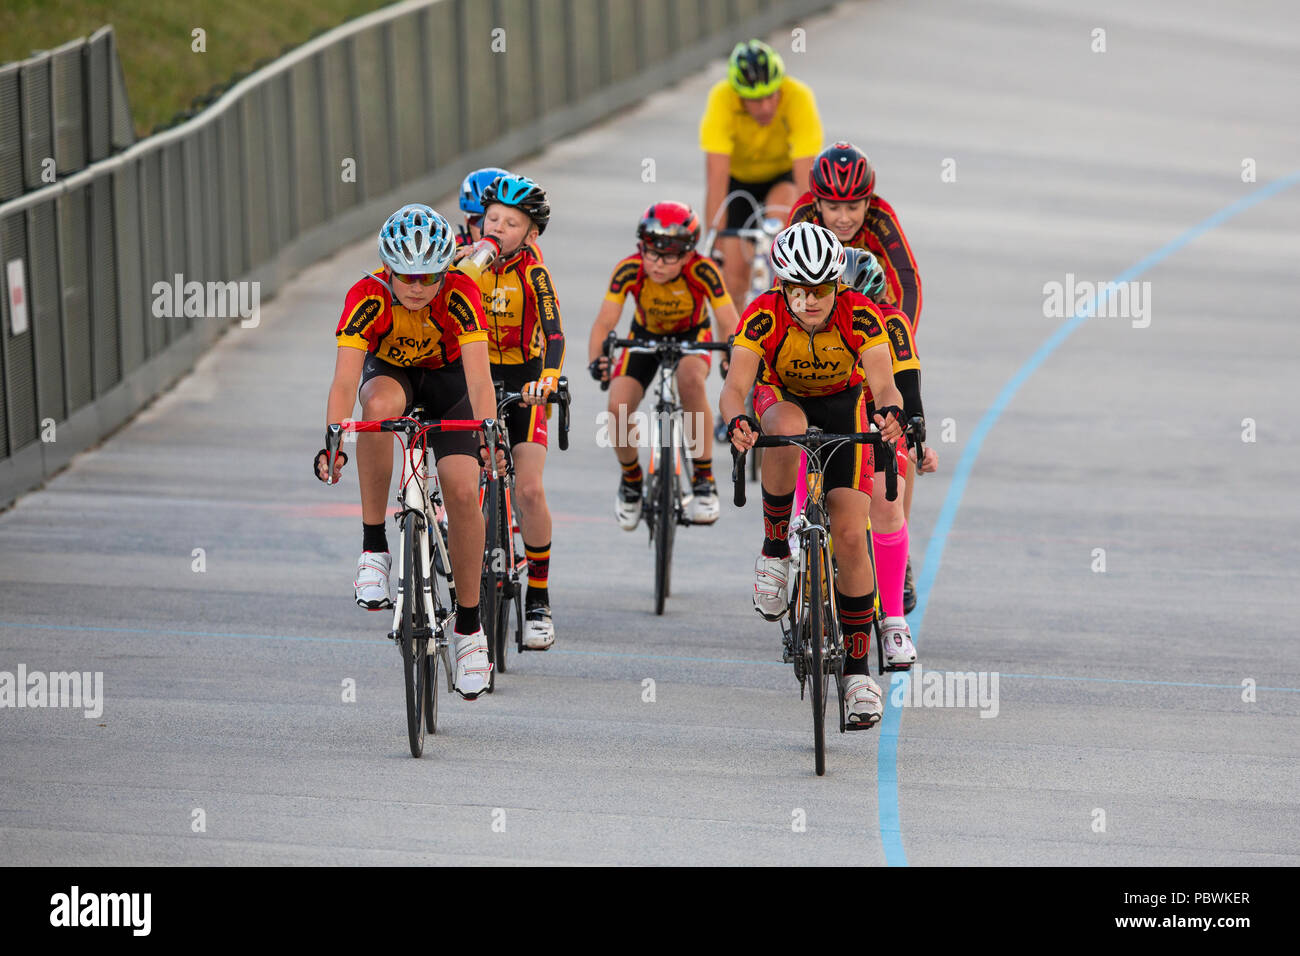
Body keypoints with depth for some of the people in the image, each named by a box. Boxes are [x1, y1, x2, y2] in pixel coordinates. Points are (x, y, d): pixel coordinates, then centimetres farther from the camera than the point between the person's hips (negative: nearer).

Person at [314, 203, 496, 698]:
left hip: (446, 378, 0)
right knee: (381, 406, -37)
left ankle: (469, 626, 0)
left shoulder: (459, 295, -31)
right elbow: (344, 379, -39)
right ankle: (373, 546, -26)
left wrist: (489, 435, -53)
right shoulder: (367, 298, -31)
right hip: (389, 373, 0)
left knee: (463, 493, -16)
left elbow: (478, 375, -38)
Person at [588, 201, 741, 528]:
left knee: (691, 377, -36)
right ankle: (631, 479, 13)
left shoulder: (702, 271, -32)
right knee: (617, 407, -20)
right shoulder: (629, 271, -30)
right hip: (646, 335, 2)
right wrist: (597, 359, -54)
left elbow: (729, 322, -36)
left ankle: (704, 480, -22)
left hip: (692, 336, -2)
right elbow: (605, 321, -34)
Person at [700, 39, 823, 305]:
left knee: (779, 214, -34)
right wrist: (714, 244, -41)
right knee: (734, 277, -9)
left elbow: (805, 176, -37)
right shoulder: (721, 100, -34)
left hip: (783, 175, -1)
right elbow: (716, 179, -37)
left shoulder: (799, 98, -34)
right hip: (738, 176, 1)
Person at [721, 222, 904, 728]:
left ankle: (856, 669, 0)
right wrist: (736, 421, -63)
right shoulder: (763, 317, -30)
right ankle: (775, 552, -19)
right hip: (783, 397, 0)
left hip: (844, 404, 0)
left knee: (850, 537, -12)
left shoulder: (859, 315, -30)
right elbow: (735, 386, -40)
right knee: (786, 430, -40)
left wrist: (890, 414, -64)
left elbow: (884, 385, -41)